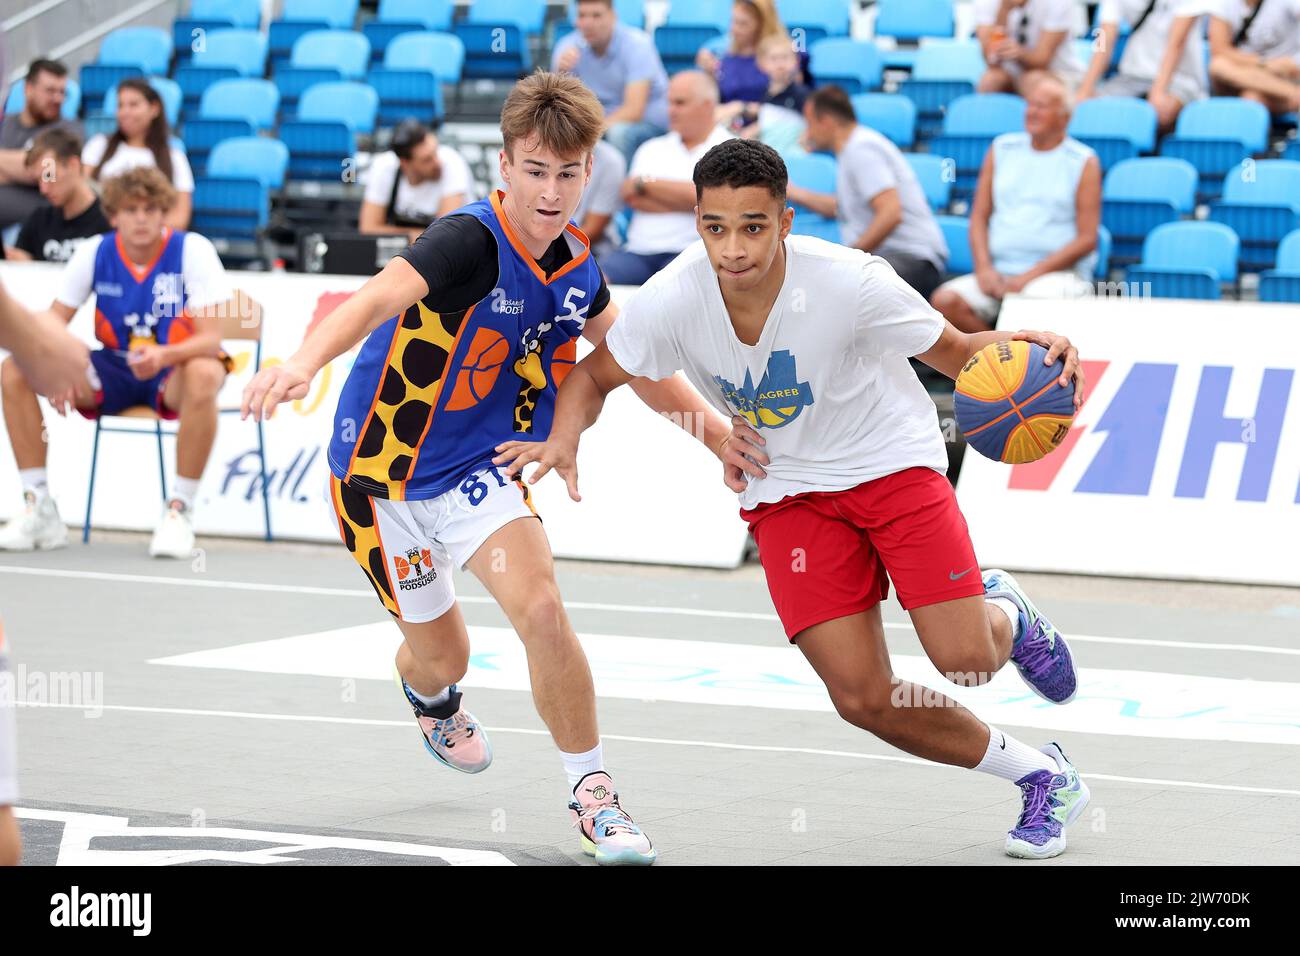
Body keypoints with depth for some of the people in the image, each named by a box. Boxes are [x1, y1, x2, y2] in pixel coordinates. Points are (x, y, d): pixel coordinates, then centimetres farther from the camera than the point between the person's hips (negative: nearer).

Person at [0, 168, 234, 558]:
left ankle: (179, 510, -27)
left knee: (204, 377, -41)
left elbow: (210, 339, -21)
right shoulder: (94, 253, -6)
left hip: (172, 374, -4)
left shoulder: (192, 251, -15)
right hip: (114, 371, 4)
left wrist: (164, 355, -42)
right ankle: (40, 512, -10)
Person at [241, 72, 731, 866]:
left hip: (479, 468, 4)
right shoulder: (472, 241, -27)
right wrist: (302, 365, -63)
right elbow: (379, 298, -45)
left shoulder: (576, 265, -5)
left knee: (541, 608, -21)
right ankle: (432, 699, 53)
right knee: (441, 656, 12)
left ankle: (593, 794, -4)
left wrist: (723, 433, 12)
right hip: (384, 470, -4)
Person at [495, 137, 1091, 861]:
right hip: (789, 494, 2)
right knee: (863, 698, -11)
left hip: (893, 466, -2)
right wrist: (565, 440, -23)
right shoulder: (673, 300, -20)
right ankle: (1040, 775, 11)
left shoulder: (851, 282, -27)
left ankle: (1004, 615, 25)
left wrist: (1021, 347, -33)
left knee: (967, 661, -15)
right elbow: (594, 375, -1)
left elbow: (957, 354, -11)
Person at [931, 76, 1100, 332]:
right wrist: (984, 268, -4)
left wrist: (1030, 276, -12)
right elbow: (979, 216, 16)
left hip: (1060, 273, -4)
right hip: (999, 271, 4)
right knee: (945, 301, -24)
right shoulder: (1002, 150, 18)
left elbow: (1087, 239, -2)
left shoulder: (1084, 162, 5)